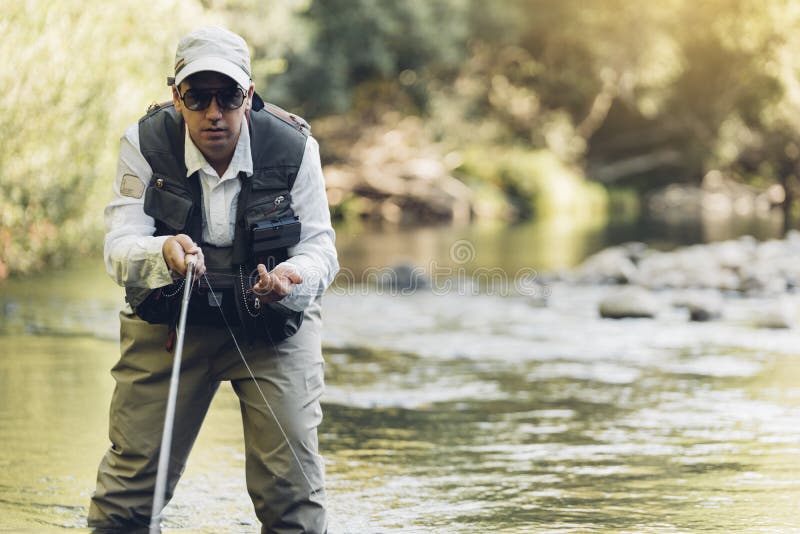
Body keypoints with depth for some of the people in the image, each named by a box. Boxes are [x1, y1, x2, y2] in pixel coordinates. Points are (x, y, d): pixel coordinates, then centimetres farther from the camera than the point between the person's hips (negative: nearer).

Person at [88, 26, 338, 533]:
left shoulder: (294, 147, -14)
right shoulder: (145, 143, -14)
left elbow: (320, 246, -12)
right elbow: (119, 247, -20)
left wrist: (295, 278, -36)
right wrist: (164, 254, -44)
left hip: (273, 324, 0)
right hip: (168, 321, 0)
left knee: (292, 481, -7)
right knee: (132, 475, 1)